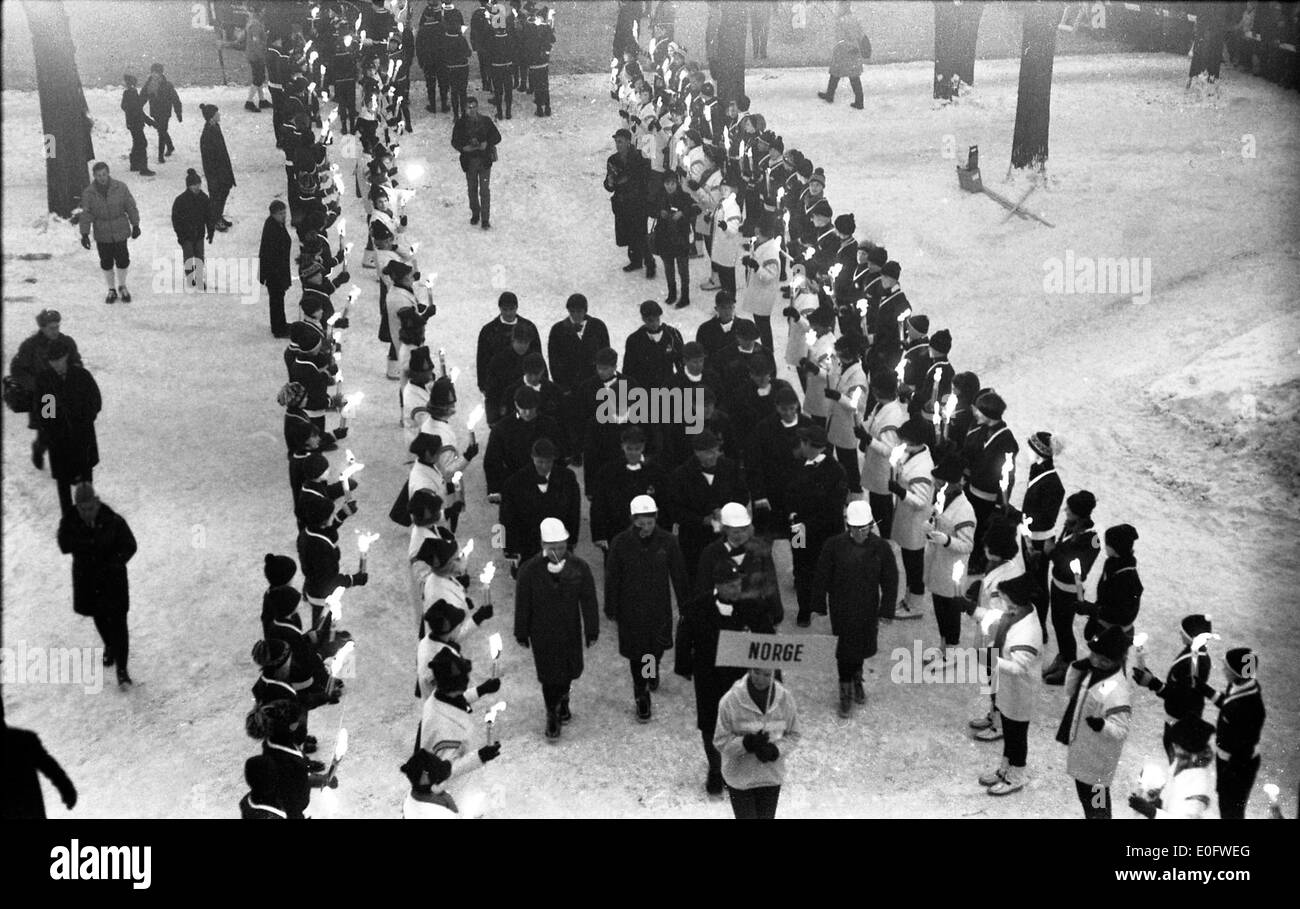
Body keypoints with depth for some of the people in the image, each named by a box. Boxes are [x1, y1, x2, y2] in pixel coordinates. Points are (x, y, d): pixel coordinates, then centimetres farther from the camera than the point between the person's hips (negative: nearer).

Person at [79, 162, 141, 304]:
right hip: (102, 235, 1)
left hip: (120, 232, 0)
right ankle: (111, 290, 28)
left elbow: (131, 207, 1)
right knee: (106, 263, 9)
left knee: (122, 260, 3)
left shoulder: (120, 188, -9)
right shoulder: (88, 193, -8)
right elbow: (86, 215, -4)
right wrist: (84, 234, -8)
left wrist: (135, 225, 5)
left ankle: (122, 287, 28)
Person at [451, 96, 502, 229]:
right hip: (469, 161, 2)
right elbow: (454, 141, 3)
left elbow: (497, 137, 3)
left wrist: (487, 144, -15)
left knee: (484, 190, -6)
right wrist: (463, 148, -17)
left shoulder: (485, 121, -3)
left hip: (484, 159, -2)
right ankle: (475, 214, 32)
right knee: (472, 189, 13)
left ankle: (485, 219, -1)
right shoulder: (460, 124, -2)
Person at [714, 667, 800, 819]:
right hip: (740, 776, -3)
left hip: (772, 776, 3)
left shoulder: (785, 699, -10)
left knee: (766, 817, 15)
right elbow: (721, 741, -11)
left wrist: (775, 750, -18)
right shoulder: (731, 700, -19)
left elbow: (793, 735, 1)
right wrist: (747, 743, -28)